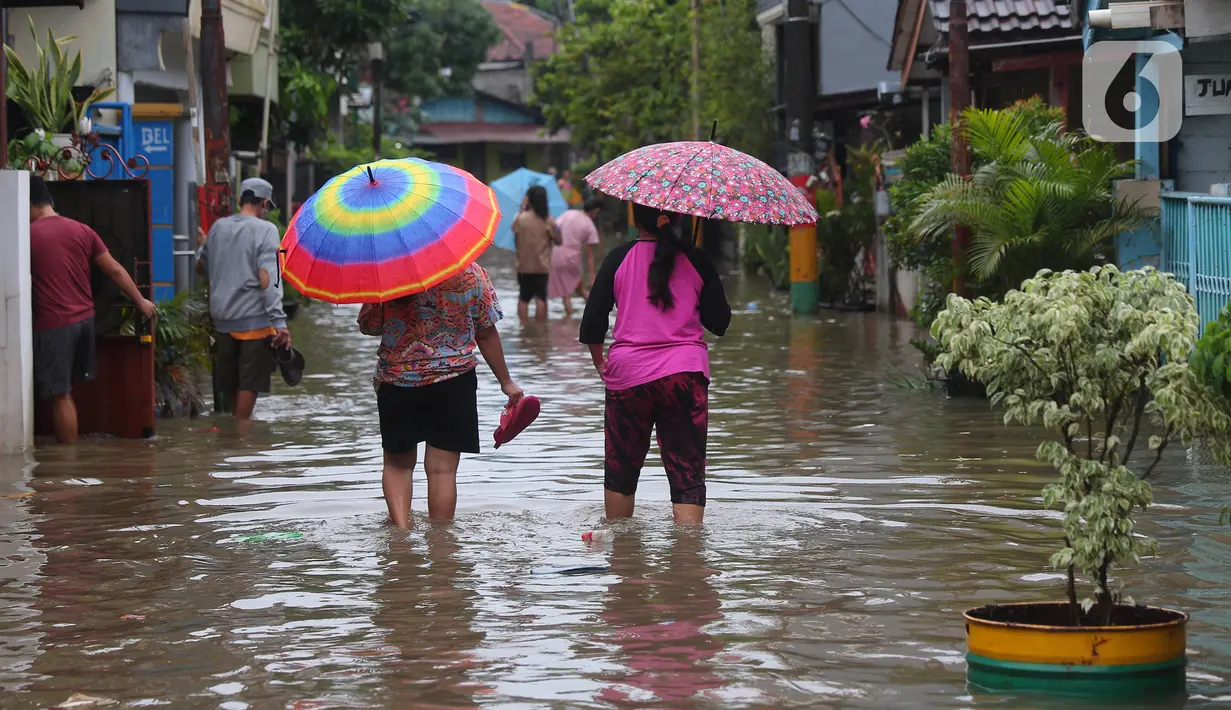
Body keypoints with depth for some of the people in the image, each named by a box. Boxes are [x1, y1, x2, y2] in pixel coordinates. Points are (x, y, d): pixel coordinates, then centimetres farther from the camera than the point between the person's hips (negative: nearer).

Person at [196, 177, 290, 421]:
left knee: (232, 383, 16)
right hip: (254, 319, -6)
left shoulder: (218, 227, 9)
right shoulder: (265, 230, -9)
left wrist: (203, 245, 46)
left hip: (222, 317, 6)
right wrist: (279, 322, -20)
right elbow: (267, 279, -18)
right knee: (250, 383, -2)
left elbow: (201, 266, 24)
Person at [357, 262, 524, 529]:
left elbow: (368, 327, -1)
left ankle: (400, 527, -1)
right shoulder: (470, 273, -6)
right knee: (442, 467, 4)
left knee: (397, 463, 16)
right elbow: (486, 333, 1)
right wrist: (506, 382, 9)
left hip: (395, 378, 0)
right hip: (454, 379, 0)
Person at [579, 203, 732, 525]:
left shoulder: (619, 258, -1)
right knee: (688, 473, -2)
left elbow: (593, 322, -2)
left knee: (622, 466, 17)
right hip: (685, 372, 0)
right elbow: (720, 323, 4)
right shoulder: (695, 260, 0)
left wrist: (598, 360, 15)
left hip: (628, 373, 0)